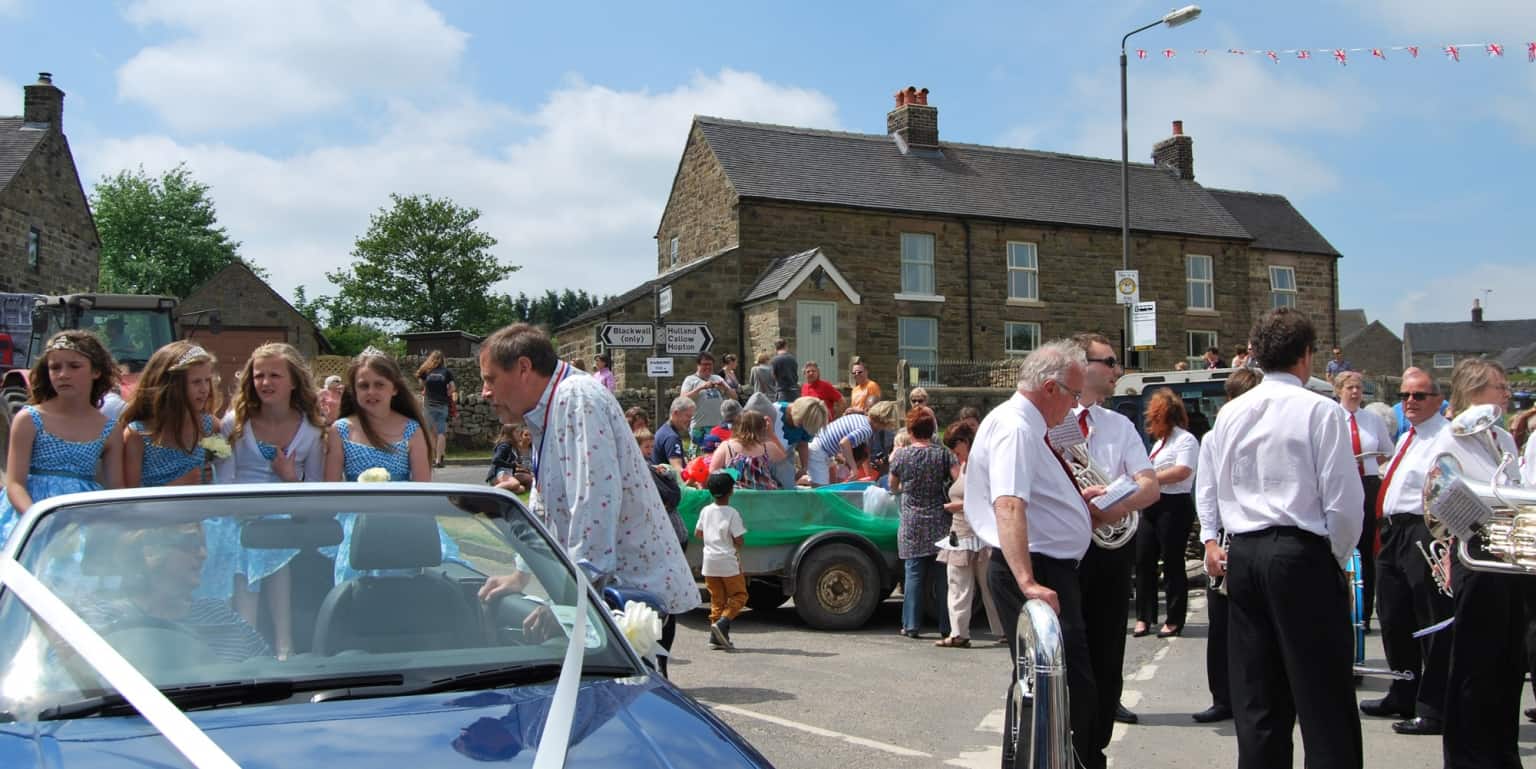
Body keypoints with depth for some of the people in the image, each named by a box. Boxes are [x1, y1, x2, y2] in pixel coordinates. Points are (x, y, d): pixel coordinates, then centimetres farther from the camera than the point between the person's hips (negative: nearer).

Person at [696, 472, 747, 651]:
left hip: (709, 562, 5)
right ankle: (722, 623, -13)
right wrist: (736, 546, 5)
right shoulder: (732, 513, -14)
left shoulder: (706, 511, 2)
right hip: (728, 562, -5)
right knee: (738, 596, 7)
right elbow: (739, 540, -15)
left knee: (717, 599, 12)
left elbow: (698, 533, 11)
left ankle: (716, 637, 9)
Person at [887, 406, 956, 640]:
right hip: (940, 524, 0)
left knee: (914, 574, 6)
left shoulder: (901, 456, -1)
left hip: (912, 526, 1)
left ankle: (911, 625, 6)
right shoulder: (944, 454, -4)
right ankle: (947, 627, 7)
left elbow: (893, 487, 13)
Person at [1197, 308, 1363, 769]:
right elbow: (1343, 501, -10)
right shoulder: (1321, 411, -8)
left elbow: (1207, 489, 14)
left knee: (1257, 696, 13)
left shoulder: (1229, 414, 7)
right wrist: (1337, 559, 3)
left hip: (1243, 556, 6)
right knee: (1325, 698, 1)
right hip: (1303, 555, -5)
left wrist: (1210, 539, 22)